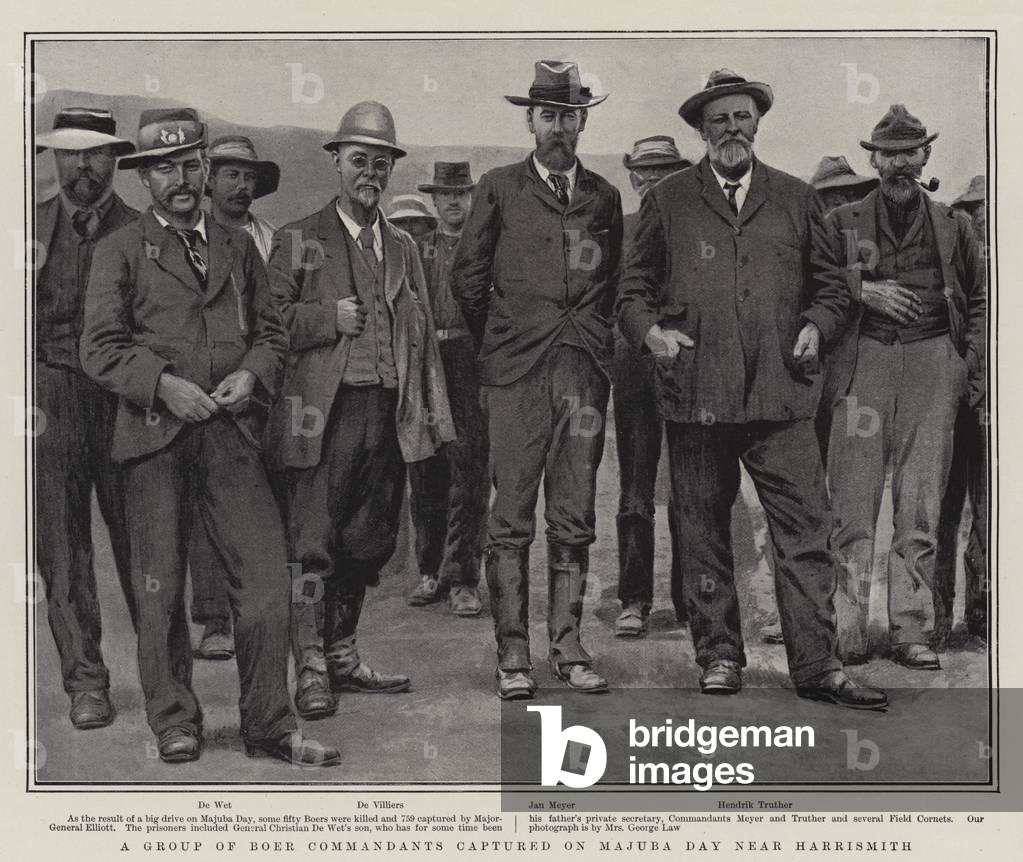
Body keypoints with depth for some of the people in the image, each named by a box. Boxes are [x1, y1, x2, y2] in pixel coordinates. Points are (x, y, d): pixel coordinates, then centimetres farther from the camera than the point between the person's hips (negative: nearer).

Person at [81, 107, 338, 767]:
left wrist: (252, 373, -4)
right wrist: (163, 384, -14)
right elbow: (100, 348, -1)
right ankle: (175, 723, 18)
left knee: (267, 576, -5)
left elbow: (272, 330, 17)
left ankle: (269, 726, 5)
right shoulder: (121, 250, 6)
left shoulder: (238, 247, 18)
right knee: (161, 589, 4)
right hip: (155, 437, -2)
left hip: (232, 433, 2)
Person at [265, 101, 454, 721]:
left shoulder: (403, 247, 19)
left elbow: (423, 335, 17)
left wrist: (433, 414, 10)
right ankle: (311, 670, 3)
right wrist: (329, 318, -12)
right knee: (313, 545, -5)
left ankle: (342, 655, 22)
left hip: (388, 416, 5)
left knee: (368, 544, 9)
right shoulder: (298, 240, 6)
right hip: (324, 414, -4)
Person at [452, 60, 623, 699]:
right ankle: (513, 654, 1)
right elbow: (468, 277, 10)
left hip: (585, 371, 3)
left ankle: (568, 646, 11)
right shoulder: (499, 189, 7)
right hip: (516, 372, -2)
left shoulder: (604, 197, 15)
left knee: (575, 519, 4)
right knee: (512, 517, -4)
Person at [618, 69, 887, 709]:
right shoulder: (668, 202, 11)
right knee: (703, 533, 6)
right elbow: (634, 287, 14)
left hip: (782, 394, 0)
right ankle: (719, 657, 17)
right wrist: (650, 330, -5)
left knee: (806, 530, -5)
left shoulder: (798, 200, 15)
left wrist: (816, 326, 1)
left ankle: (817, 665, 0)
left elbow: (832, 285, 20)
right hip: (696, 392, 0)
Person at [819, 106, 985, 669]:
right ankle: (848, 629, 0)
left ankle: (911, 632, 4)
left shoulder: (952, 226, 15)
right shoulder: (842, 223, 12)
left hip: (932, 363, 1)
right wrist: (862, 291, -7)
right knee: (853, 505, -4)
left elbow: (979, 301, 18)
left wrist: (974, 367, 7)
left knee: (921, 510, -1)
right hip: (862, 363, -1)